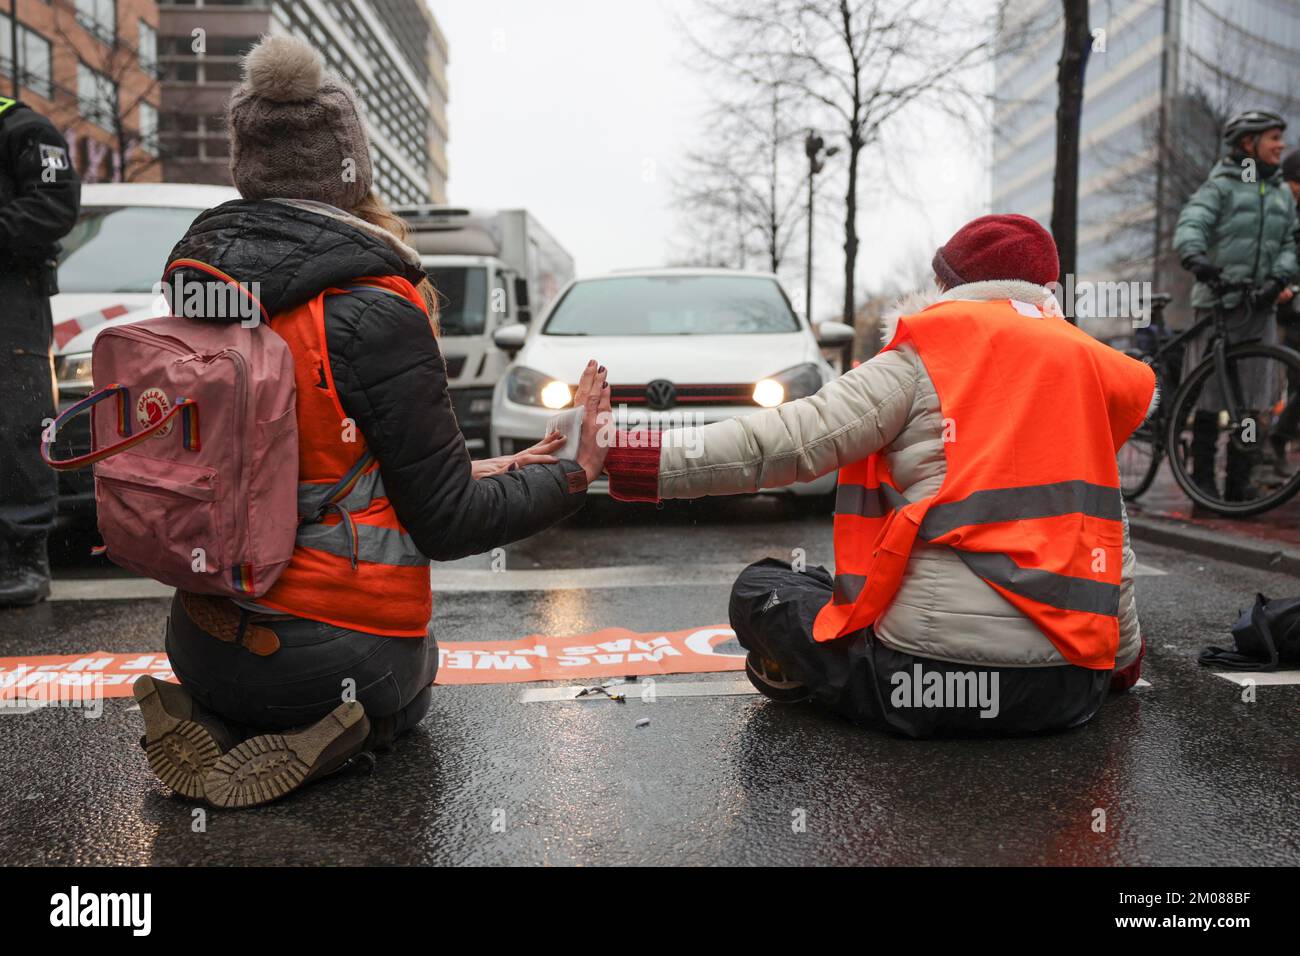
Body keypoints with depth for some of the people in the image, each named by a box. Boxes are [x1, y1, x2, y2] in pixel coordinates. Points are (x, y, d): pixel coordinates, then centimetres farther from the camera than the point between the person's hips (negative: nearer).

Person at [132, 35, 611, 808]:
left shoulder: (198, 288, -2)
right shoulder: (374, 313, -23)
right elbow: (447, 523, -18)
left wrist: (468, 473, 10)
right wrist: (576, 469, -4)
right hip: (339, 648, -4)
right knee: (406, 681, 33)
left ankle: (211, 721, 8)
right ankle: (317, 742, 0)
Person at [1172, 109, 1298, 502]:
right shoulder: (1221, 185, 1)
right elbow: (1190, 223, -14)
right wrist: (1195, 258, -35)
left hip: (1261, 305, 5)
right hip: (1218, 300, -5)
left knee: (1253, 397, 4)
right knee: (1209, 394, -4)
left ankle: (1239, 479, 12)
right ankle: (1202, 477, 4)